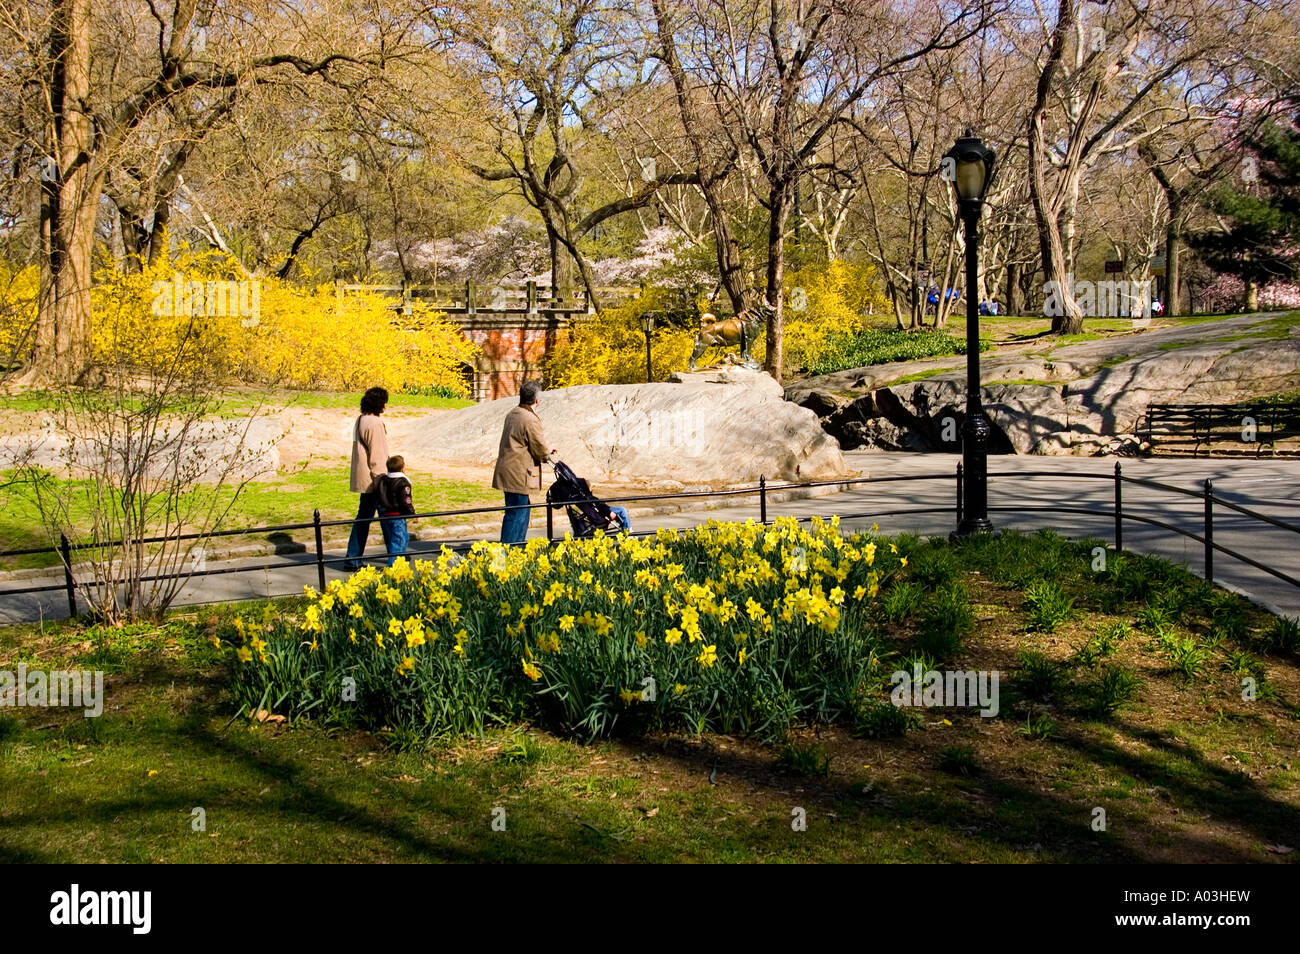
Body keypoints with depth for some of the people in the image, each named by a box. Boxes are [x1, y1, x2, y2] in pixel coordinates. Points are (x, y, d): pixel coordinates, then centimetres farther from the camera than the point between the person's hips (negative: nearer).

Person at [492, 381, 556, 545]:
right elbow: (540, 450, -13)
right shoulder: (531, 420, -18)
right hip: (517, 474, -10)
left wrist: (545, 451, 19)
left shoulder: (512, 414, 12)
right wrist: (548, 454, 11)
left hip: (508, 470, 10)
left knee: (523, 511, 18)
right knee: (516, 514, -4)